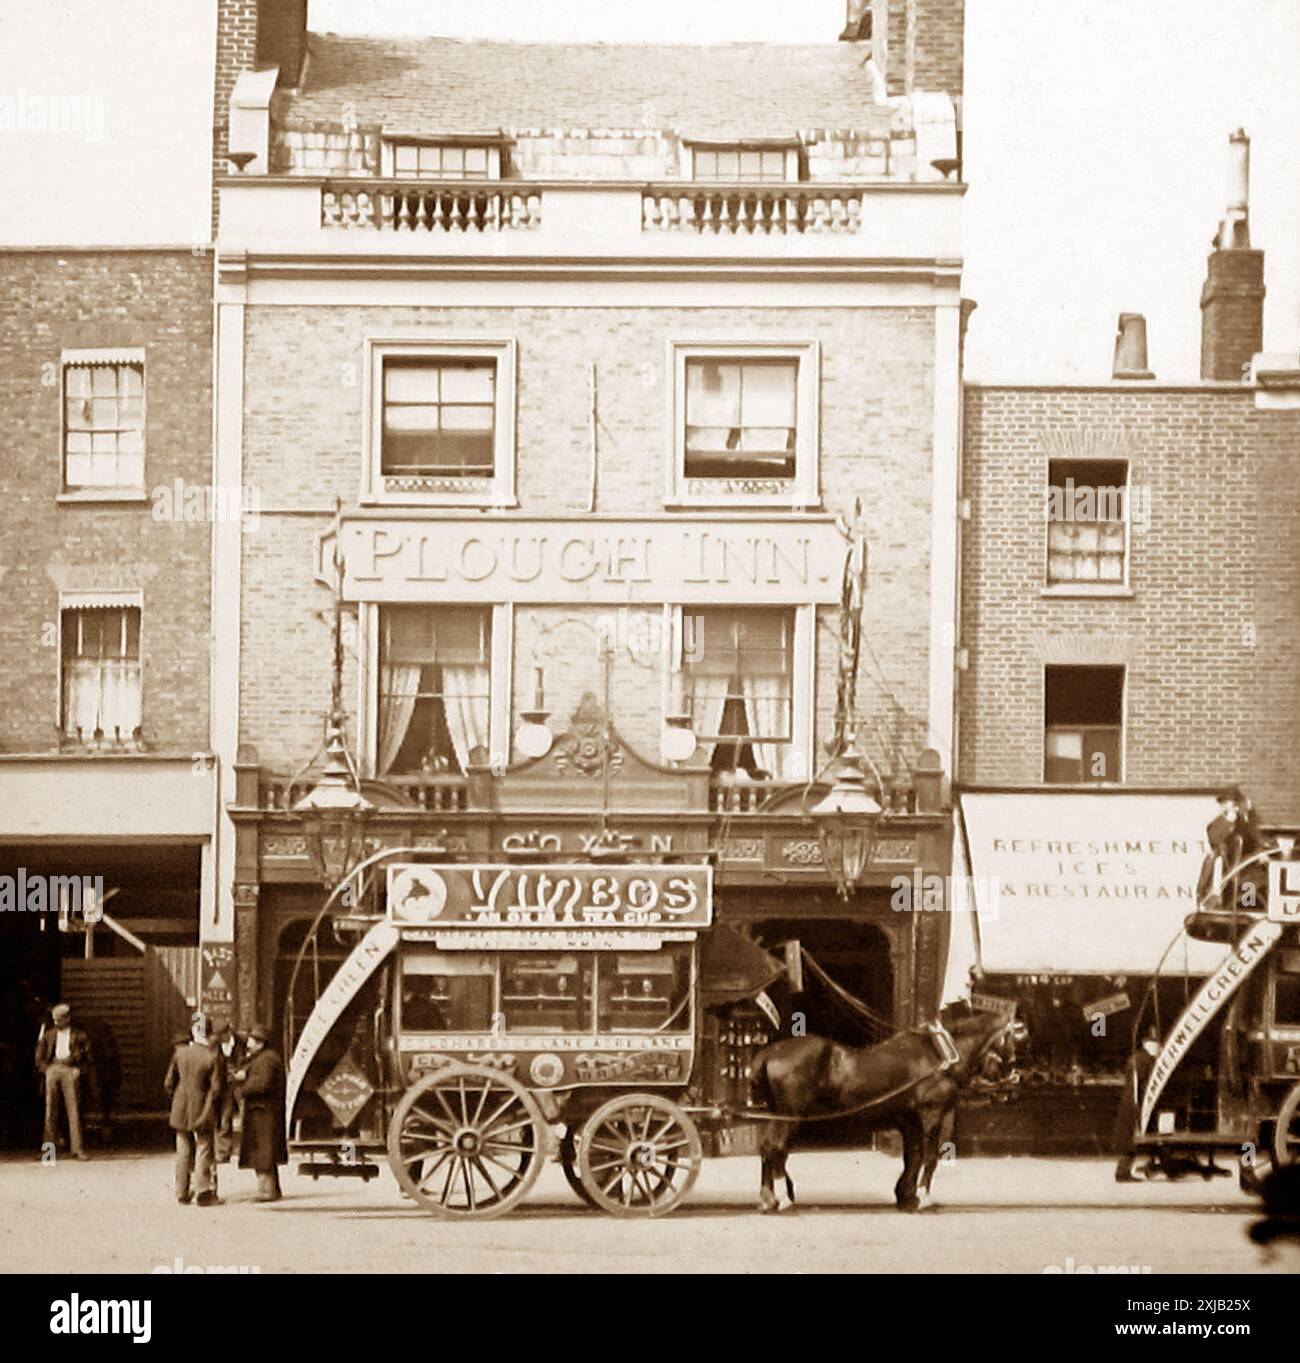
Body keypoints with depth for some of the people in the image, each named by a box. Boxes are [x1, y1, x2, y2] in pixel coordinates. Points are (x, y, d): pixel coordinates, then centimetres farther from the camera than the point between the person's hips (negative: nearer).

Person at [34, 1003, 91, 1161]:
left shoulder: (78, 1035, 9)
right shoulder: (49, 1034, 15)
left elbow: (87, 1055, 8)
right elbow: (40, 1053, 17)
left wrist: (78, 1069, -4)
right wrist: (43, 1069, 5)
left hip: (70, 1070, -2)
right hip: (53, 1069, 2)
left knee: (73, 1109, -8)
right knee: (50, 1108, 0)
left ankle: (77, 1148, -9)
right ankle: (49, 1146, 3)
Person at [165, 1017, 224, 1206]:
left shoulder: (180, 1052, -3)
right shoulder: (212, 1056, -14)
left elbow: (169, 1083, 2)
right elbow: (216, 1088, -12)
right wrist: (211, 1104, 6)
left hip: (181, 1110, 4)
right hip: (203, 1110, -4)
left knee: (184, 1152, 12)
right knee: (204, 1151, 3)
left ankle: (182, 1194, 17)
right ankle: (204, 1193, -1)